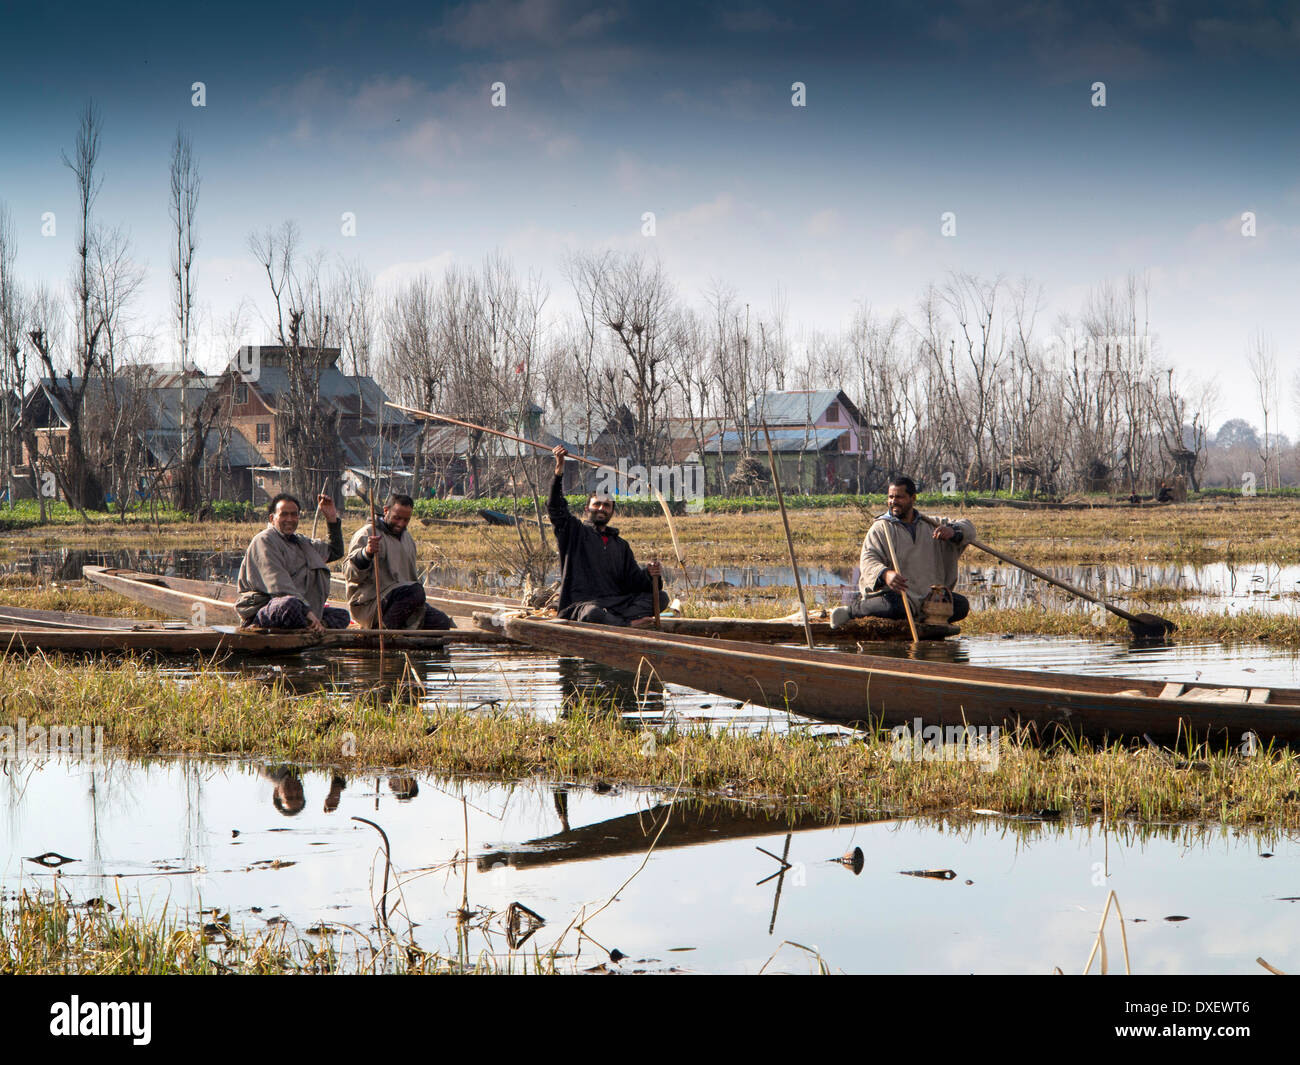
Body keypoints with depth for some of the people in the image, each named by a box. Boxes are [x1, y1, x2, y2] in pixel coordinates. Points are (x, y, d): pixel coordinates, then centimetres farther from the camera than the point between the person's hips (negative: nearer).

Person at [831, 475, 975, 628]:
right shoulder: (881, 528, 1)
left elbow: (968, 529, 12)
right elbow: (868, 560, -12)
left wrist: (952, 531, -14)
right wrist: (885, 574, -36)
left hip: (928, 595, 4)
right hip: (894, 592, -4)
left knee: (962, 605, -15)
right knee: (895, 607, -38)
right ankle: (855, 608, -10)